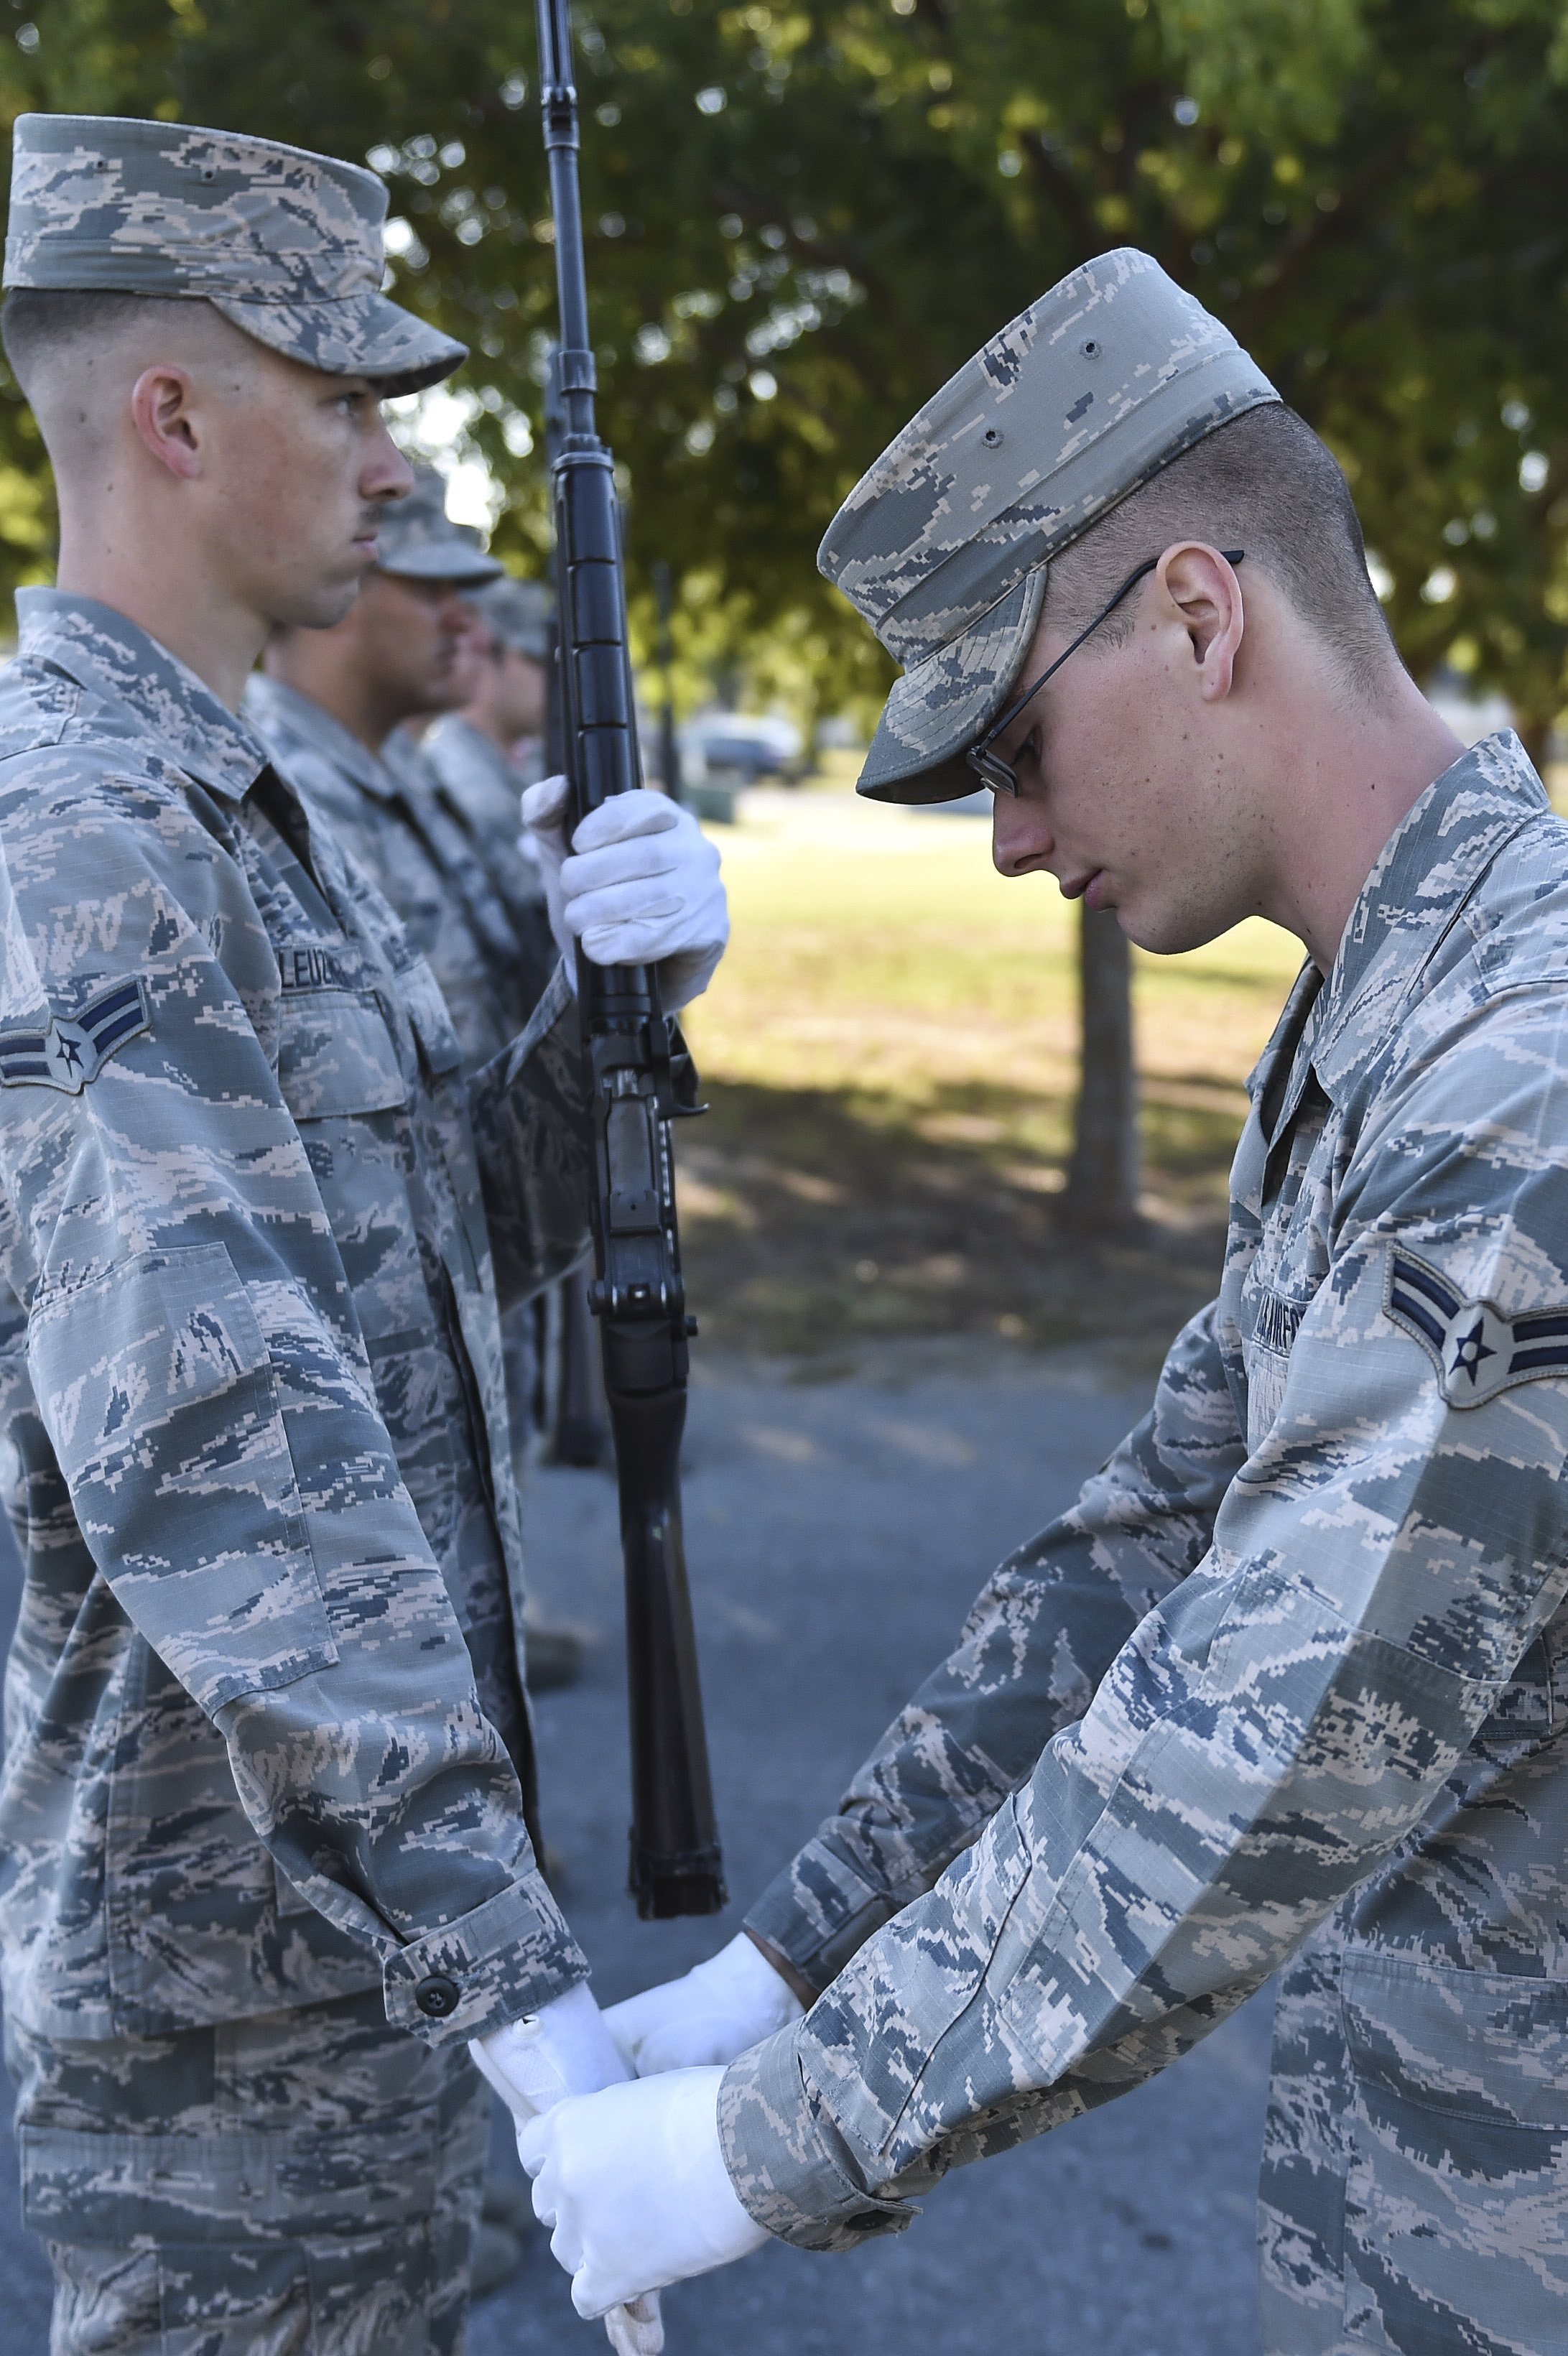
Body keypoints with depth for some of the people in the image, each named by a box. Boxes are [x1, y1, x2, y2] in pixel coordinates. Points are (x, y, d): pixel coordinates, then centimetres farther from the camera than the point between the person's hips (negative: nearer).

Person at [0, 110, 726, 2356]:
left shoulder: (241, 804, 10)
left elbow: (480, 1222, 12)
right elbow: (220, 1458, -31)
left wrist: (621, 991, -7)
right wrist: (515, 1975, -33)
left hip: (371, 1870, 9)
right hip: (237, 1947, -9)